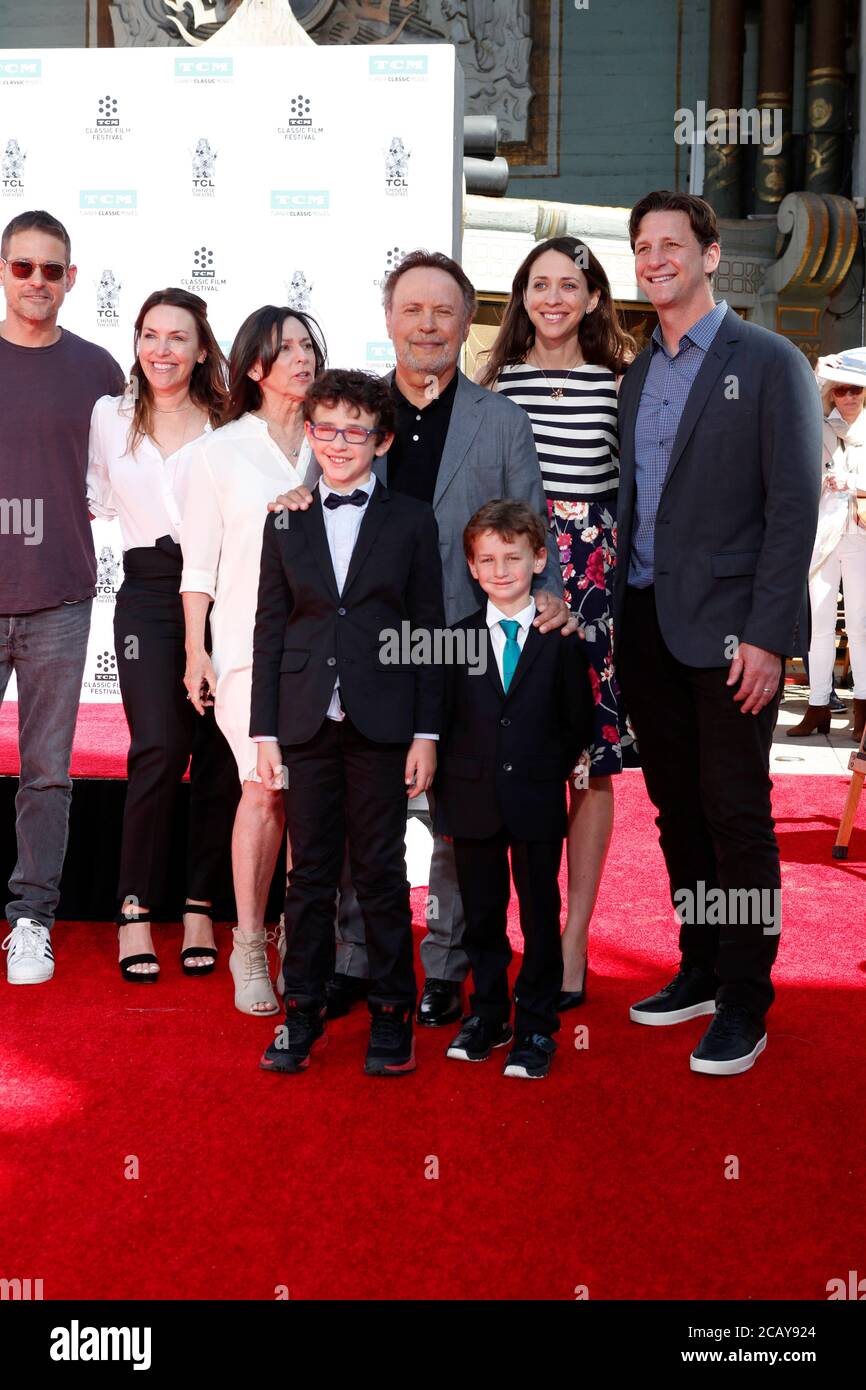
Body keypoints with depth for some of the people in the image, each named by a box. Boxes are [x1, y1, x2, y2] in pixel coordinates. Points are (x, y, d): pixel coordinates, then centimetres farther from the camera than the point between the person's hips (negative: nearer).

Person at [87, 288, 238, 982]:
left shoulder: (228, 423, 8)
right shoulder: (110, 415, 13)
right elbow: (97, 496, 24)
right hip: (148, 592, 0)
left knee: (218, 753, -1)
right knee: (160, 747, -14)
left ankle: (201, 909, 10)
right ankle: (135, 912, -4)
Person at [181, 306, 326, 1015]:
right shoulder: (222, 449, 8)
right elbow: (200, 559, 7)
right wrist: (196, 650, 1)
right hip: (249, 641, -2)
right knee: (263, 790, -9)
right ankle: (249, 948, 2)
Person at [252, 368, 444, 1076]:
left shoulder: (411, 520, 4)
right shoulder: (286, 521, 10)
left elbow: (429, 631, 3)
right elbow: (270, 630, 8)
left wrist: (426, 732, -3)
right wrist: (266, 731, 3)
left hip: (382, 723, -2)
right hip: (306, 720, 2)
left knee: (381, 869, 4)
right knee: (310, 870, 7)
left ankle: (392, 1010, 16)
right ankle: (304, 1008, 19)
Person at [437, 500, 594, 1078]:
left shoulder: (563, 638, 0)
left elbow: (580, 721, 4)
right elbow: (444, 719, 6)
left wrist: (551, 769, -2)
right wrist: (449, 789, 1)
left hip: (538, 801, -2)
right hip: (473, 802, 2)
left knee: (540, 916, 5)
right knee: (482, 915, 11)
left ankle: (536, 1028, 15)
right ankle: (487, 1015, 26)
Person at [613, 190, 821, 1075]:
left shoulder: (769, 363, -3)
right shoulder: (637, 374, 16)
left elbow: (794, 506, -8)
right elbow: (631, 503, 15)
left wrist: (766, 635, -15)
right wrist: (616, 616, 6)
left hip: (726, 631, -6)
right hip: (645, 627, 6)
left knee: (736, 815, -2)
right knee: (676, 810, 12)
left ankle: (744, 1003, 9)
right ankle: (700, 968, 25)